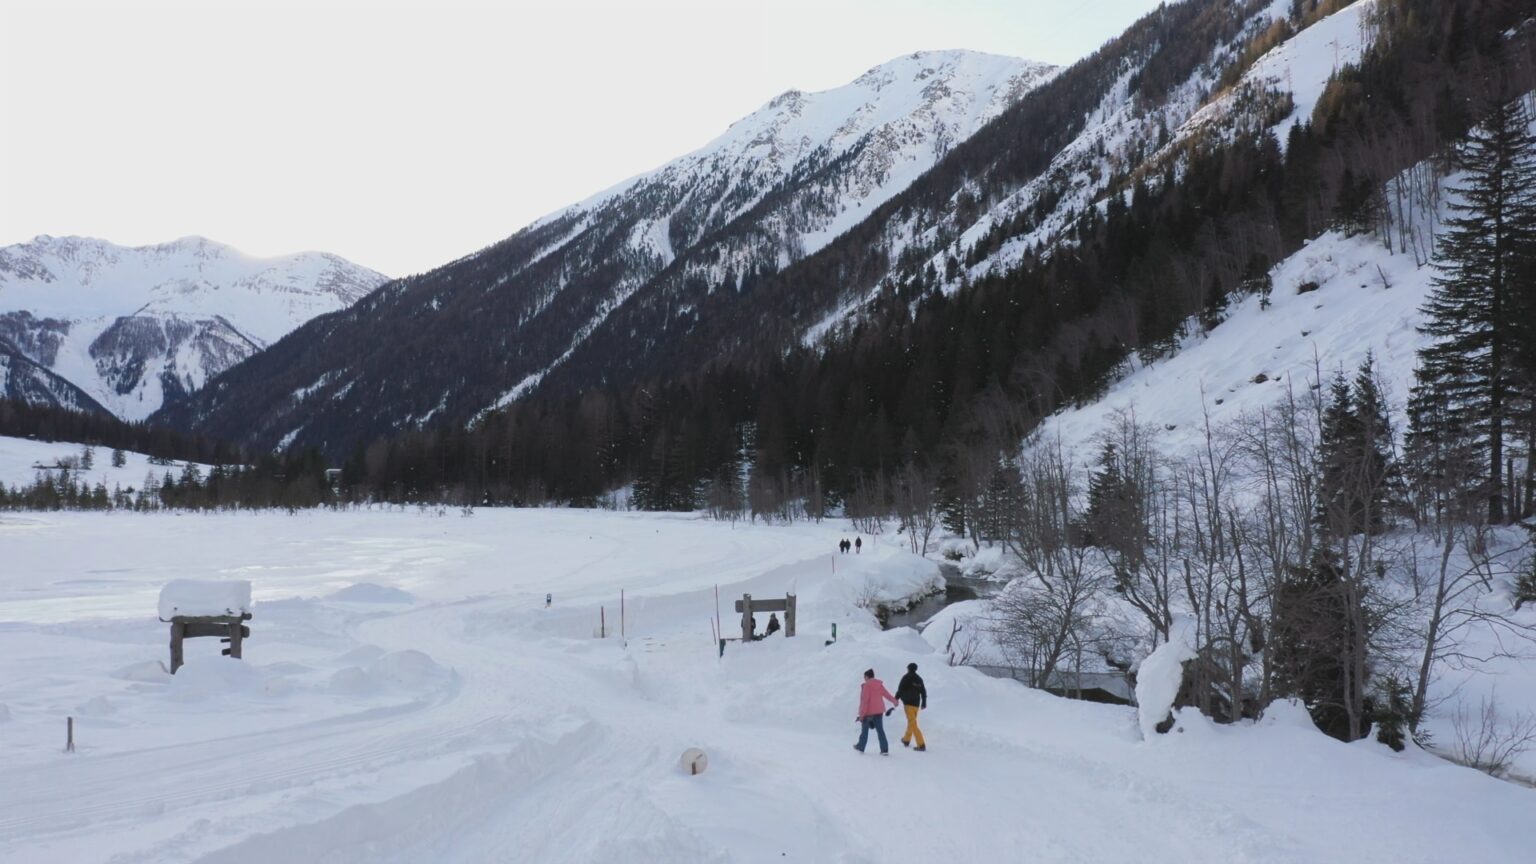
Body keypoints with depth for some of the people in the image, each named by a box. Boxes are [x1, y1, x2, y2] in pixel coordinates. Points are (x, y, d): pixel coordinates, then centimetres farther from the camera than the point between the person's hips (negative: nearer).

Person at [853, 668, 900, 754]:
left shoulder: (866, 686, -16)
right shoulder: (879, 685, 4)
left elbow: (864, 701, -19)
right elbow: (886, 694, 15)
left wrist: (861, 714, -17)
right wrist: (894, 701, 34)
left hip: (868, 712, -5)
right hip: (879, 711, 5)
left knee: (864, 730, 11)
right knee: (880, 730, 6)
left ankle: (861, 747, 25)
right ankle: (884, 750, 0)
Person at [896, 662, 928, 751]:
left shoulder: (906, 678, -6)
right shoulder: (919, 679, 11)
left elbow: (900, 689, -9)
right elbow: (923, 691, 15)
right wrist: (924, 702, 26)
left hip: (908, 703, -7)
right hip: (916, 703, 7)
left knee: (913, 723, -9)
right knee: (911, 721, 23)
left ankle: (921, 745, -18)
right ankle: (906, 740, 39)